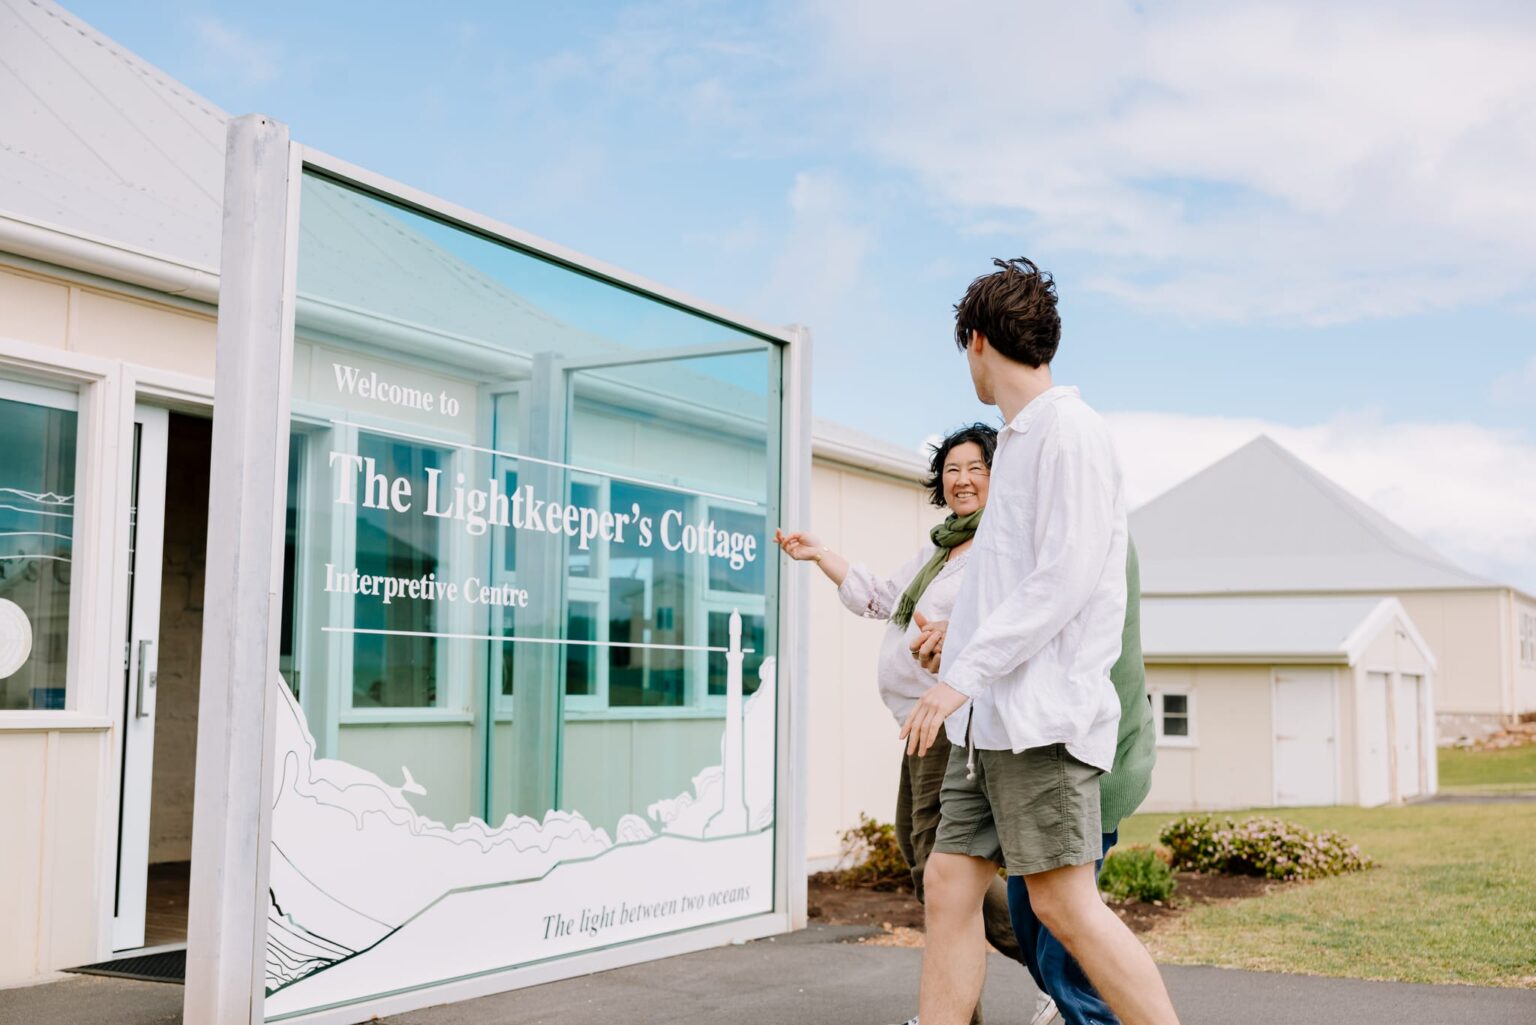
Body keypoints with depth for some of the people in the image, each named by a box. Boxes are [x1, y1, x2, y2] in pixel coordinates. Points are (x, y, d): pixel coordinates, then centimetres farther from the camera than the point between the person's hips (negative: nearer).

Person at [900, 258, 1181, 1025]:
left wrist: (964, 675, -21)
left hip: (1044, 712, -9)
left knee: (1063, 903, -9)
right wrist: (962, 631, 36)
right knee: (949, 884, 5)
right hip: (994, 714, 9)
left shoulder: (1067, 428, -9)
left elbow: (1066, 578, -18)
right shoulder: (1018, 439, 19)